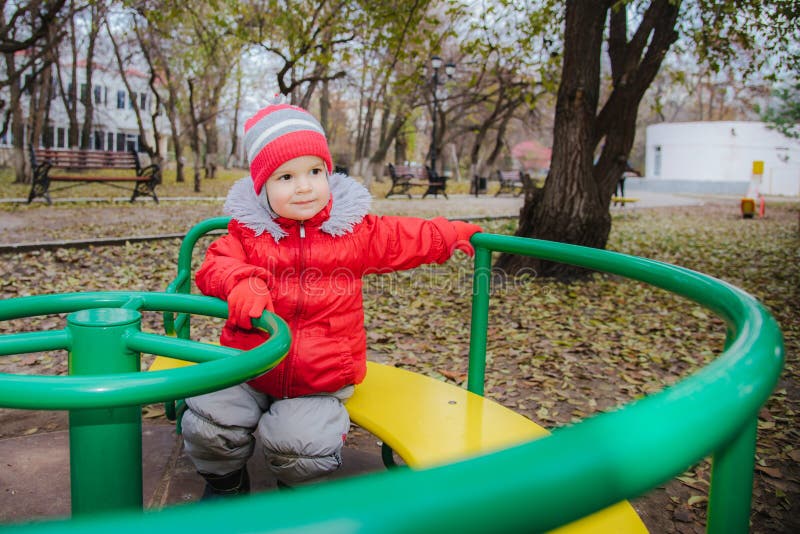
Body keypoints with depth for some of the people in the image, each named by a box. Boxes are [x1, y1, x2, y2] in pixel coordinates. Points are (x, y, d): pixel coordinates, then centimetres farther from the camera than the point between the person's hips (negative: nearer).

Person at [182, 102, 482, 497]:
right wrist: (240, 282, -33)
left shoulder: (354, 231, 1)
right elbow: (216, 264, -11)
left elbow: (407, 238, 16)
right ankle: (224, 481, 20)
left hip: (320, 383, -1)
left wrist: (452, 234, 23)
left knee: (299, 442, -23)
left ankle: (302, 493, 16)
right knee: (208, 417, -16)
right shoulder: (248, 231, 0)